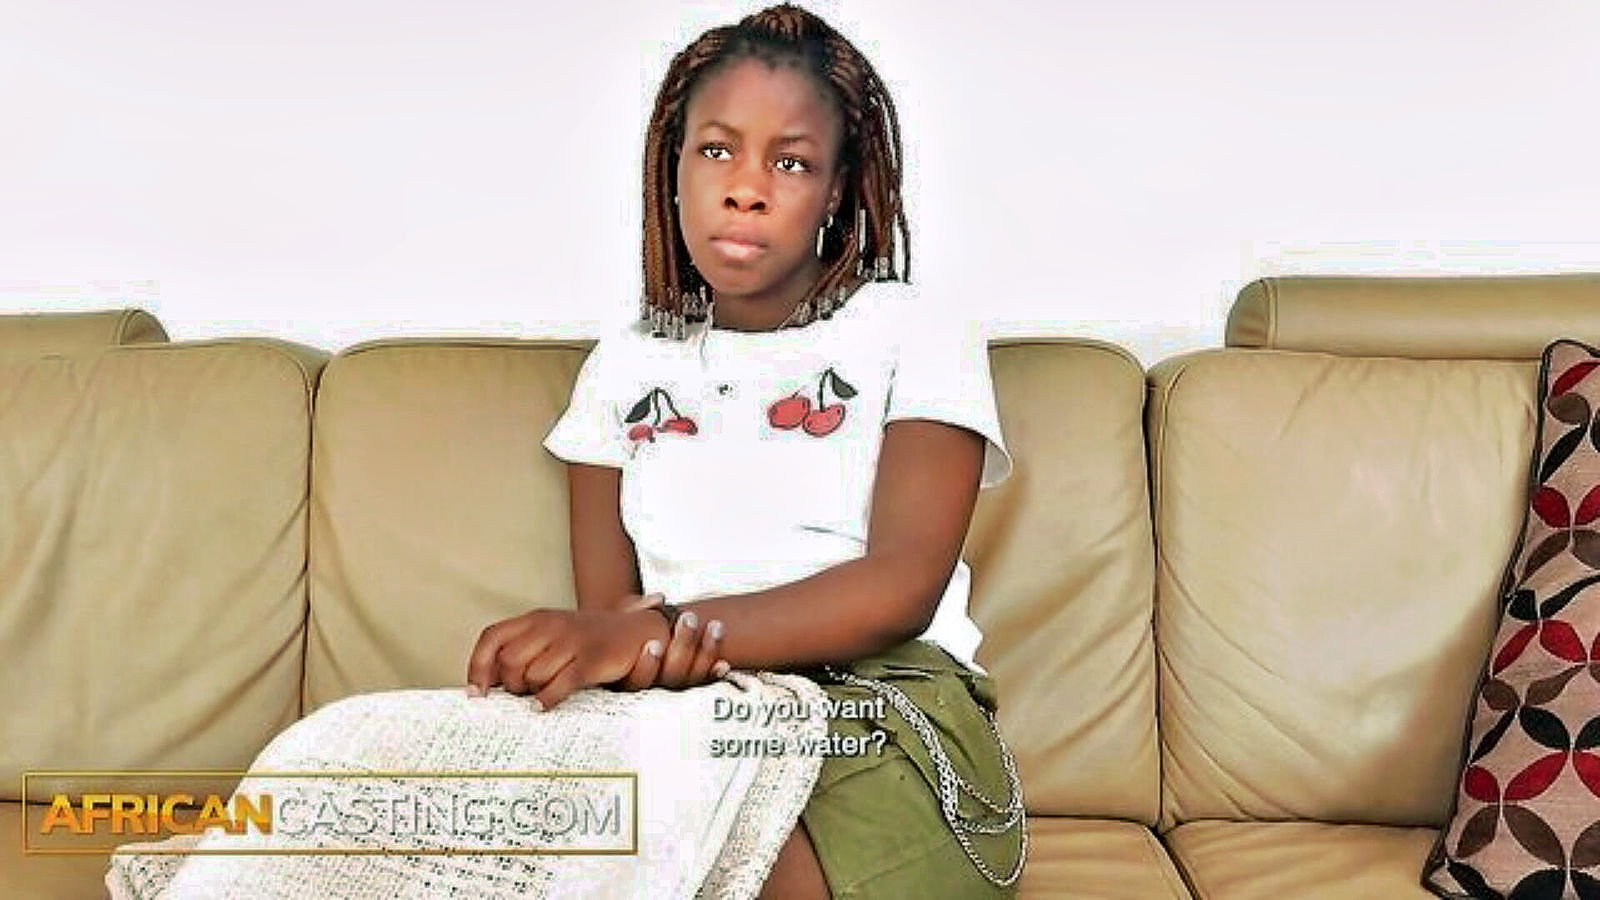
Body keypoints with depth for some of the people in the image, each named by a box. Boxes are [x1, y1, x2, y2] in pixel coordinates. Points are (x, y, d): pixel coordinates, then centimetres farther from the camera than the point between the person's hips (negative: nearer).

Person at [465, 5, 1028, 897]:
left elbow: (902, 586, -10)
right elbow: (603, 606, 9)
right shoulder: (626, 364, 18)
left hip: (888, 714, -2)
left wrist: (656, 628, -25)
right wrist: (650, 646, -18)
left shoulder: (912, 336, 7)